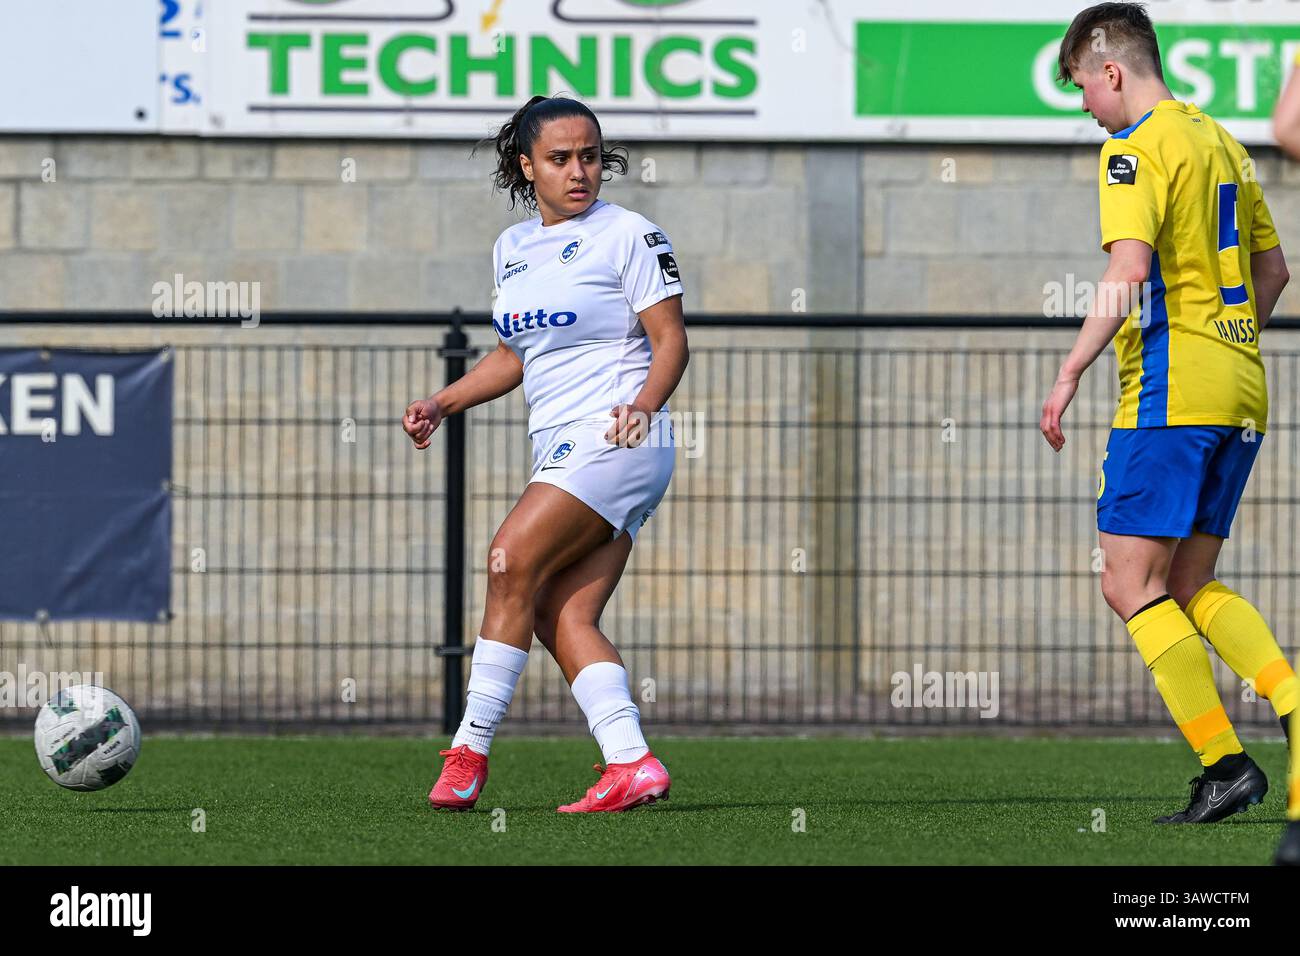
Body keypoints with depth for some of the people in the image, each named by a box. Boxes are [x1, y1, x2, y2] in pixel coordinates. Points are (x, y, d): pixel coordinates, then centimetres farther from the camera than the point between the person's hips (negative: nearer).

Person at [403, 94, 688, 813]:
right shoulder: (512, 248, 18)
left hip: (616, 439, -8)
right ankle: (631, 764, -11)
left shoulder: (628, 235, -3)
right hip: (560, 450, 8)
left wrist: (644, 404, -22)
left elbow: (671, 339, -5)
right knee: (562, 618, -5)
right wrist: (442, 403, 16)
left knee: (513, 559, -18)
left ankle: (469, 752, -17)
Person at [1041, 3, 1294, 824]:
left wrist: (1071, 372, -17)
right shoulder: (1220, 141, 18)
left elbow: (1129, 272, -20)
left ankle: (1226, 764, -10)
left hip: (1171, 388, -9)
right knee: (1188, 587, 13)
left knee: (1131, 584, -4)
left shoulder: (1137, 148, -8)